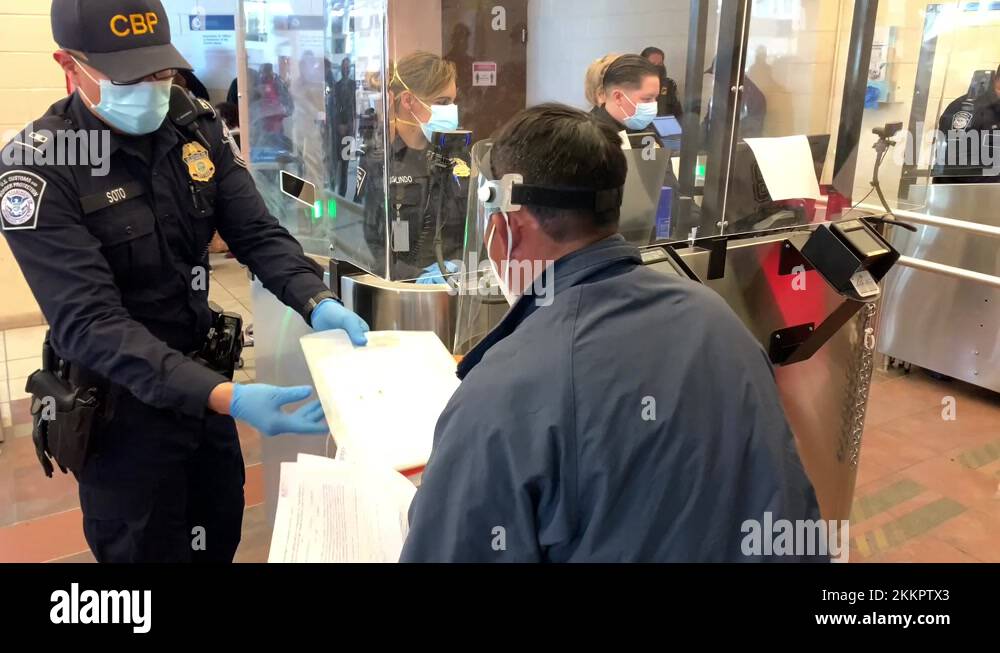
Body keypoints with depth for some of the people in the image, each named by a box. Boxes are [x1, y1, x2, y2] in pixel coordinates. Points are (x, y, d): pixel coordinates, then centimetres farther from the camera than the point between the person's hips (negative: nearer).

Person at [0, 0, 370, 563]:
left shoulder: (199, 129, -5)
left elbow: (258, 233, -6)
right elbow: (90, 324, -28)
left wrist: (316, 301, -27)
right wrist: (225, 397, -40)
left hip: (206, 382, 5)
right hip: (122, 404, -5)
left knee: (221, 538, 22)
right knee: (148, 549, 13)